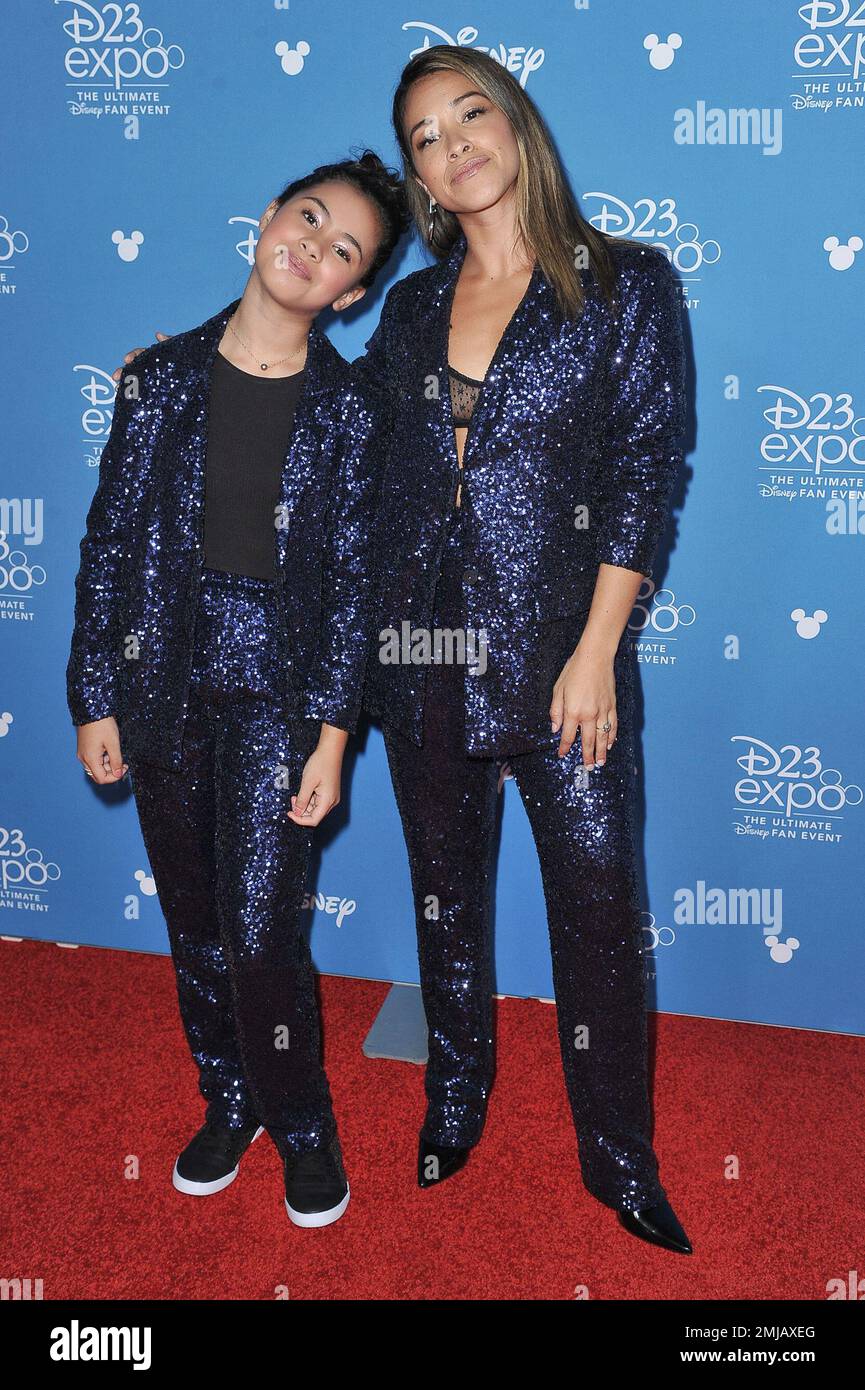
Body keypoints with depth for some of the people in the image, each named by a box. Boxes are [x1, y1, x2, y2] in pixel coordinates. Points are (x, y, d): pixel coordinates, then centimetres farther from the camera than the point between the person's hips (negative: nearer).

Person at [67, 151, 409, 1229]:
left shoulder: (347, 410, -3)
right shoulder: (161, 377, 2)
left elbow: (351, 580, -4)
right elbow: (109, 541, 3)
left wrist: (332, 734, -8)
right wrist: (93, 699, 2)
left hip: (276, 691, -2)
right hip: (164, 685, 3)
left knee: (259, 933, -5)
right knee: (193, 919, 14)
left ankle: (301, 1124, 22)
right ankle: (229, 1099, 37)